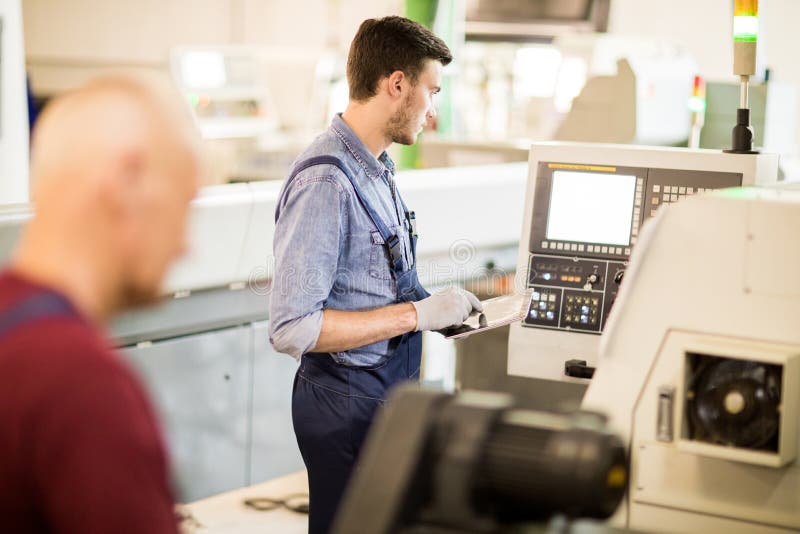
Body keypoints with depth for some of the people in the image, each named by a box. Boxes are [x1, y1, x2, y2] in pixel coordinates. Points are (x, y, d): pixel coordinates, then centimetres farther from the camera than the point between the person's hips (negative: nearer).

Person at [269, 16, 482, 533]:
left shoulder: (377, 169, 8)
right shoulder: (325, 182, -22)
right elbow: (292, 329, -27)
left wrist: (442, 309, 5)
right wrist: (418, 314, -23)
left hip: (388, 389, 9)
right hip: (348, 403, -9)